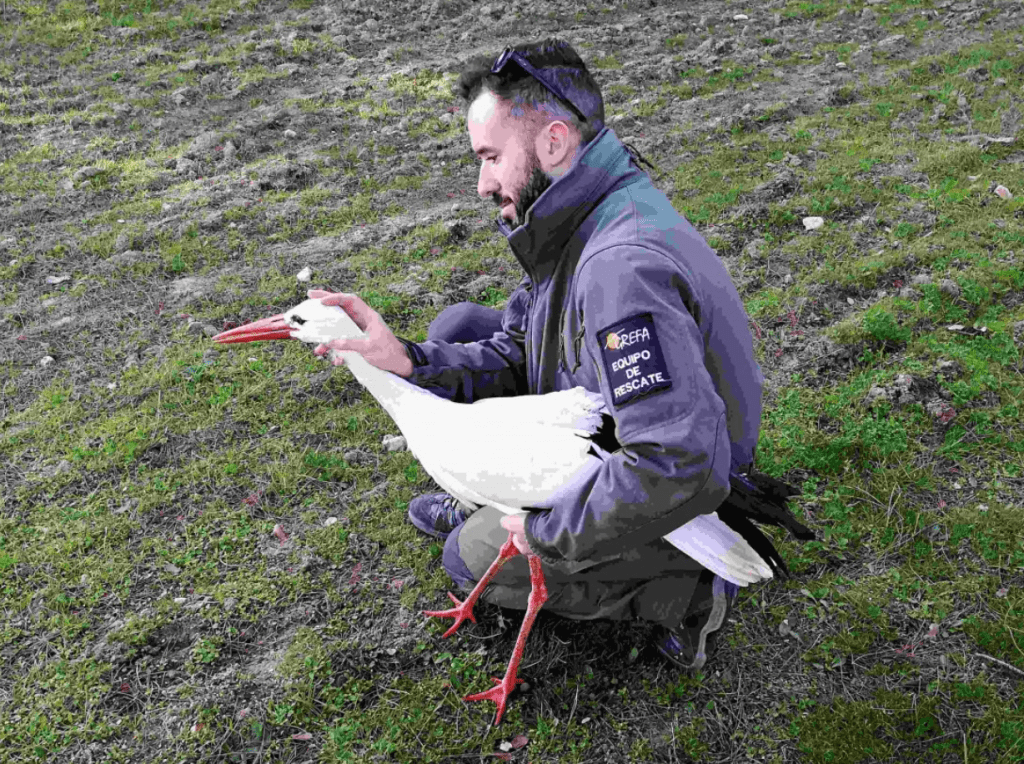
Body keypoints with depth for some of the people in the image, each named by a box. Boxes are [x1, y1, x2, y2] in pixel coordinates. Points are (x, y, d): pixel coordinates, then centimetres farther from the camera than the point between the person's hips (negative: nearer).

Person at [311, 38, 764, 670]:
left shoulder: (622, 269, -38)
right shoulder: (580, 221, -4)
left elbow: (679, 470, -43)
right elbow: (511, 358, -1)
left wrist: (547, 531, -26)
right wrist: (406, 358, -19)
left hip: (676, 503, -9)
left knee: (471, 559, 11)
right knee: (460, 329, 8)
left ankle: (680, 594, 5)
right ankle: (480, 503, 28)